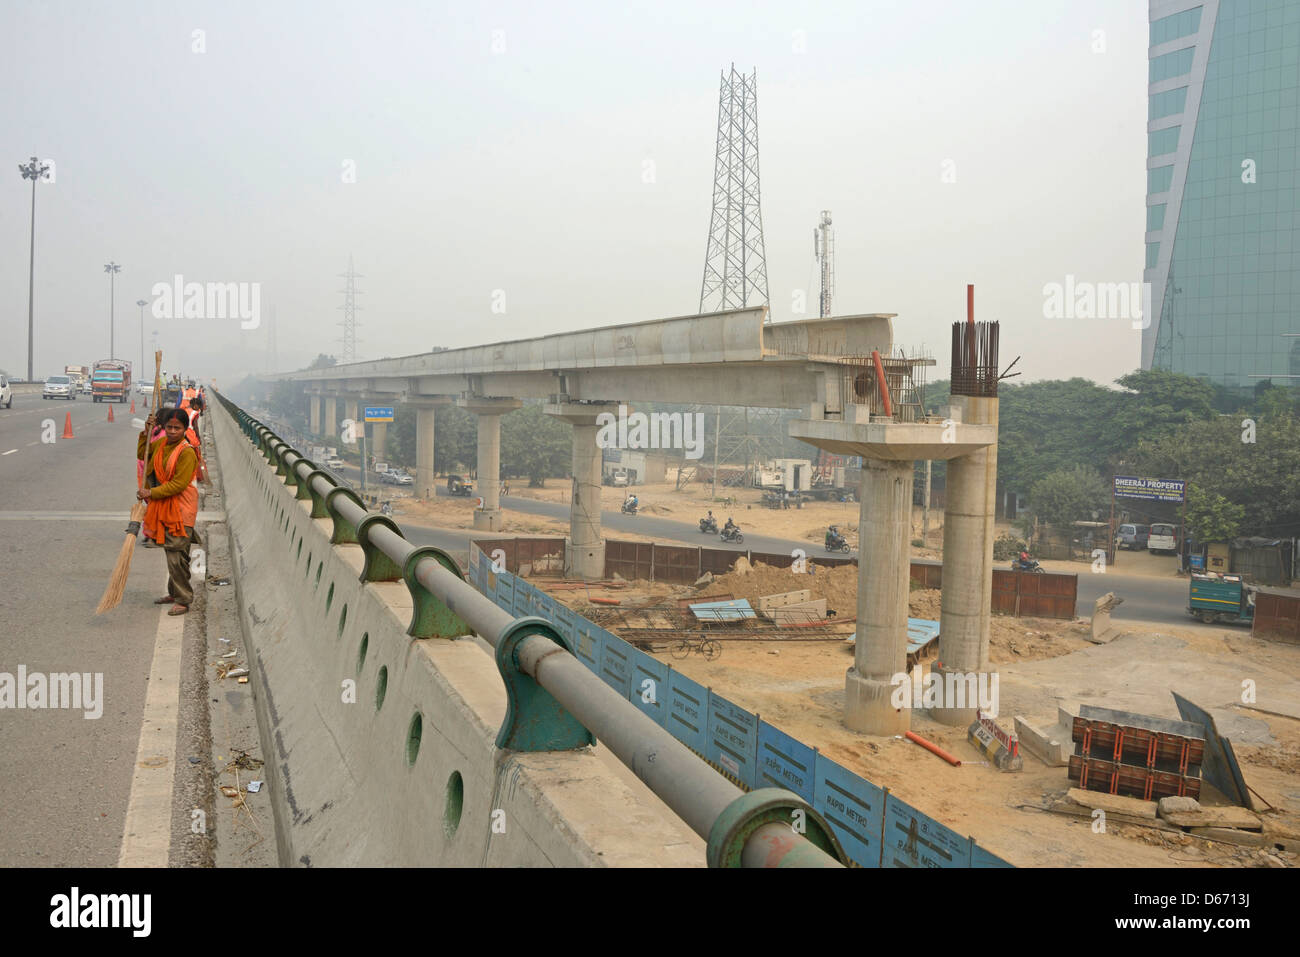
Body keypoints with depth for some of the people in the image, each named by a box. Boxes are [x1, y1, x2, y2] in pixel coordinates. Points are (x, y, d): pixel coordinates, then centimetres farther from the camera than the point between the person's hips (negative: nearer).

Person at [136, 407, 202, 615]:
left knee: (177, 553, -10)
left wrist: (152, 493, -17)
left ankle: (184, 600, -4)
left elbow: (178, 484, -19)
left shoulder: (187, 452, -17)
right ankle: (174, 593, 28)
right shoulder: (161, 443, 7)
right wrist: (146, 433, 11)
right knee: (171, 551, 16)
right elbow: (142, 454, 25)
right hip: (163, 505, 8)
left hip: (180, 507, -8)